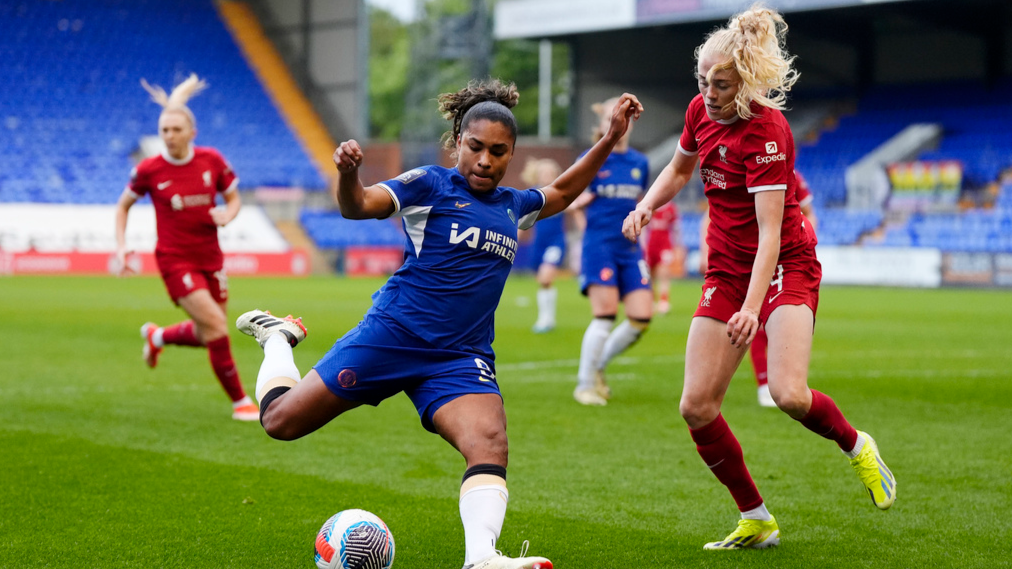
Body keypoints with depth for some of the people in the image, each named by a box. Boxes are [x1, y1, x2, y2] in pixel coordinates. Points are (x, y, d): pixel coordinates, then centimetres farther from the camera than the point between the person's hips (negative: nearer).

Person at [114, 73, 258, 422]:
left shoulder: (212, 161, -4)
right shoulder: (148, 170, -9)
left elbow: (234, 199, 8)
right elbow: (123, 206, 6)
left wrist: (227, 214, -15)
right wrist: (121, 246, -4)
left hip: (210, 258, 4)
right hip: (175, 260, -4)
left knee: (207, 335, 13)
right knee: (216, 326, -17)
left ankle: (157, 336, 47)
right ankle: (240, 402, -3)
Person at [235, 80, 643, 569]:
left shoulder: (513, 207, 16)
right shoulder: (429, 185, -2)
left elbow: (560, 192, 36)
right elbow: (358, 206, -15)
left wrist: (611, 138, 28)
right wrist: (347, 173, -37)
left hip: (461, 359, 4)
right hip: (393, 336, -3)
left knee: (489, 444, -26)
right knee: (281, 420, 3)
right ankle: (278, 337, 32)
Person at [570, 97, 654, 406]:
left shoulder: (640, 163, 11)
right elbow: (570, 201, 4)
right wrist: (584, 199, -16)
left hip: (630, 249, 5)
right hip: (599, 245, -5)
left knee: (642, 317, -5)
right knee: (605, 315, -13)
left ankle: (599, 365, 17)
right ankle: (585, 383, 1)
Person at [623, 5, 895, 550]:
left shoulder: (766, 132, -22)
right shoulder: (701, 111, 0)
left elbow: (770, 230, -27)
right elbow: (679, 168, 21)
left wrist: (752, 308, -37)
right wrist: (646, 205, 1)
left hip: (785, 266, -7)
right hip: (726, 270, 7)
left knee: (788, 393, -27)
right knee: (696, 406, -4)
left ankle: (856, 447, 8)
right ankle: (756, 521, 12)